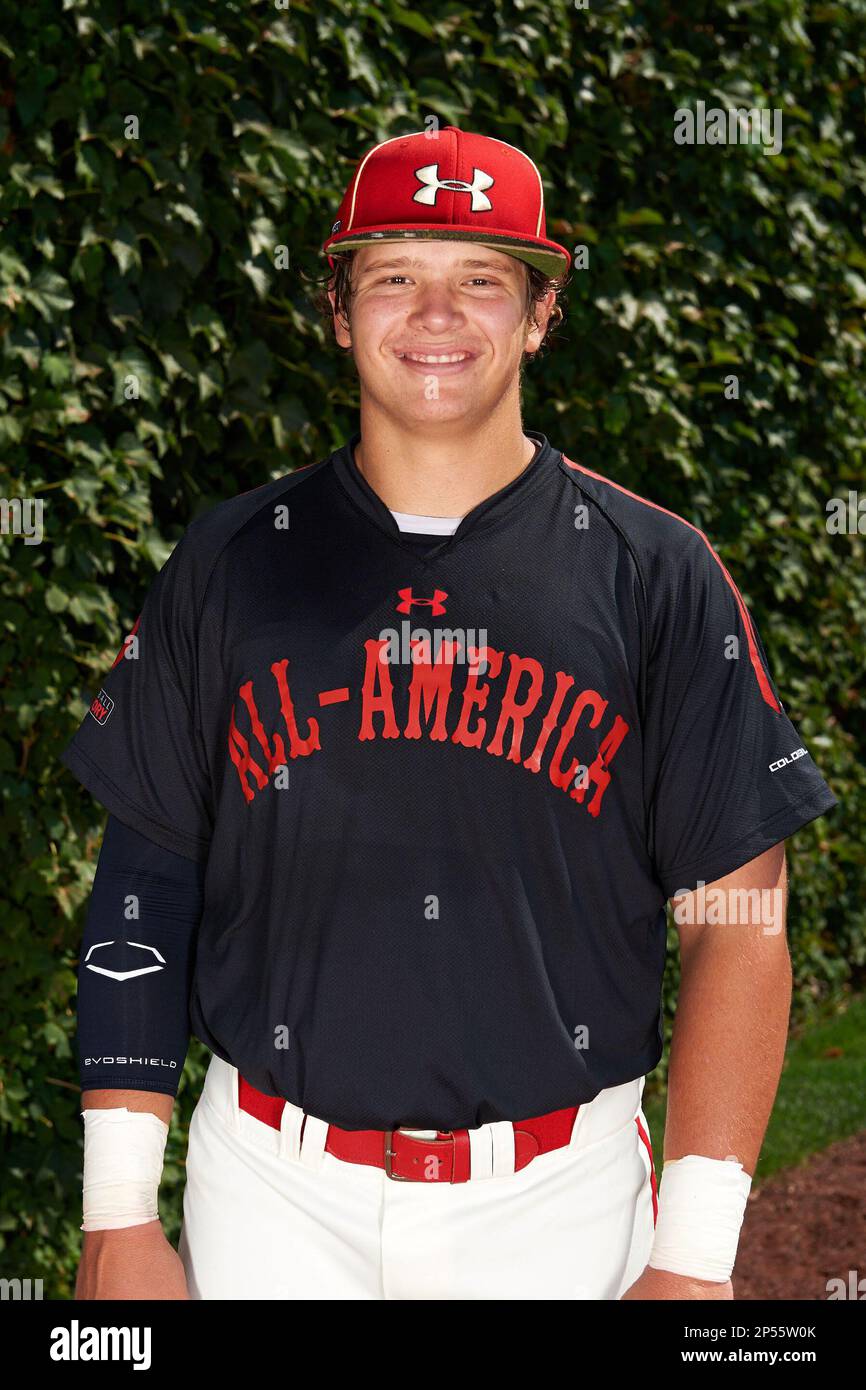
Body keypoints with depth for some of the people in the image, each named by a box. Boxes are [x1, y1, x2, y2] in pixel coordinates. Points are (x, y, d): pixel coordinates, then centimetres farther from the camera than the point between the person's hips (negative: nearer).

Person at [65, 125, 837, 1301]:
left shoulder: (656, 575, -1)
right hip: (275, 1192, 1)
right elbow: (145, 885, 5)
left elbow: (737, 922, -3)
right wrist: (119, 1221, -1)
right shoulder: (229, 567, 4)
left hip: (558, 1201, -1)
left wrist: (695, 1258, -9)